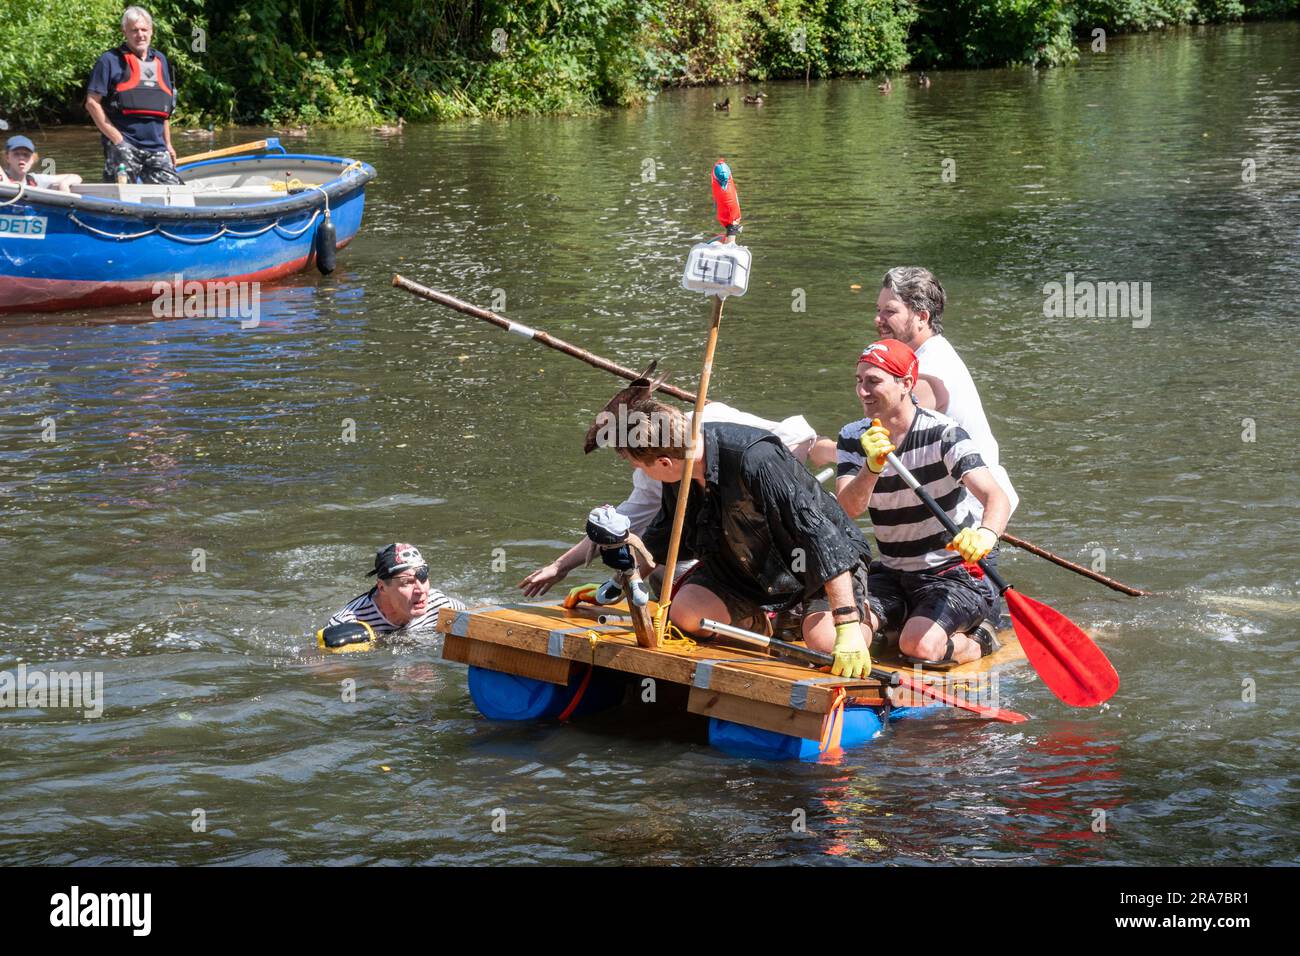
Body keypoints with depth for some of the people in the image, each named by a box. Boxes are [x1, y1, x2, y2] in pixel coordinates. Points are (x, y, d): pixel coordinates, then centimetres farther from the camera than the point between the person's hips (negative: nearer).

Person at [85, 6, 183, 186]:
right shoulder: (111, 61, -1)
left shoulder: (160, 60, 18)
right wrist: (116, 138, -12)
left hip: (156, 147, 5)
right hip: (124, 146, -5)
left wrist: (168, 144, 20)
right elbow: (92, 103, -6)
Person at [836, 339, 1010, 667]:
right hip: (891, 575, 5)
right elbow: (847, 509, -16)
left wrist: (986, 534, -52)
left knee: (920, 646, -31)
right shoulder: (853, 438, 0)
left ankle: (981, 641, 3)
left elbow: (997, 497, -29)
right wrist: (872, 467, -37)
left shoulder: (942, 434, -16)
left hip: (955, 573, -5)